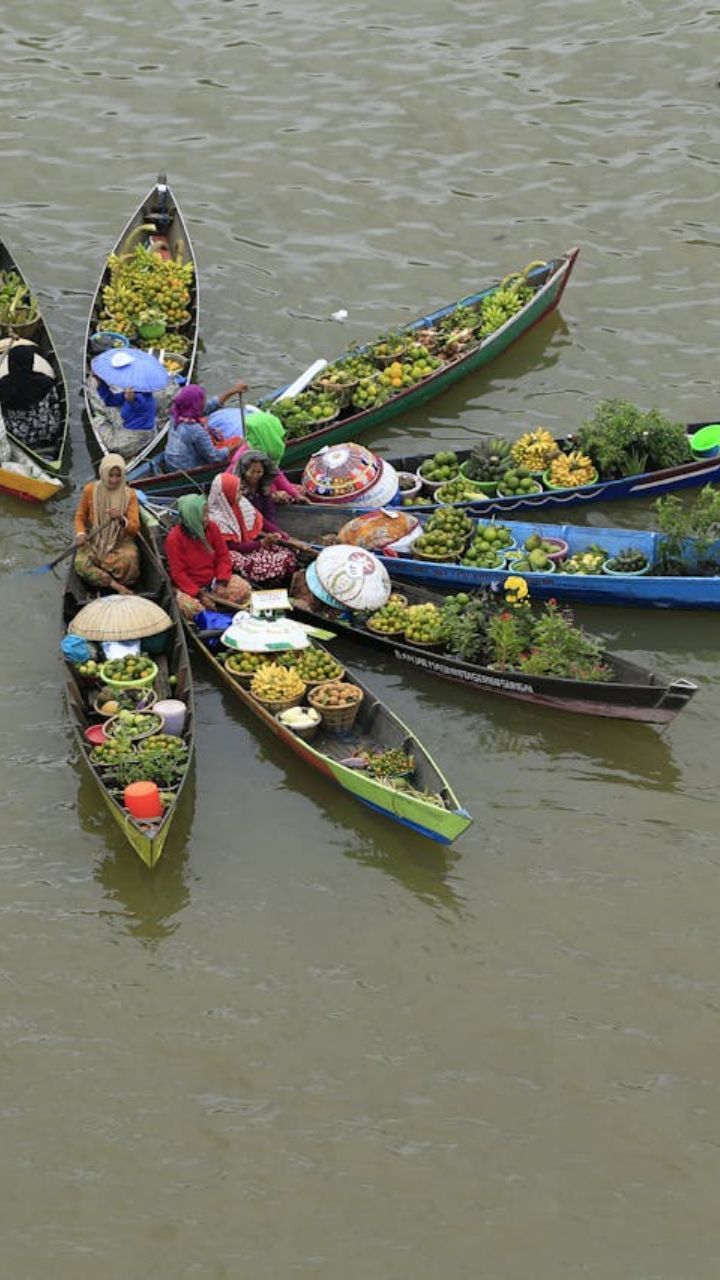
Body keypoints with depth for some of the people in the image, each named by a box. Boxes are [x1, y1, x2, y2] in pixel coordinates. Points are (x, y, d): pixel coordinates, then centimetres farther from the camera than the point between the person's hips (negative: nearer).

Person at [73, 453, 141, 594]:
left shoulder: (129, 495, -5)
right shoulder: (90, 490, -5)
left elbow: (135, 529, -8)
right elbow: (80, 516, 8)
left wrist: (122, 520, -30)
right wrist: (80, 533, -13)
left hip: (121, 541, 0)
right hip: (94, 541, 0)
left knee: (129, 559, -36)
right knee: (81, 564, -32)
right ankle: (117, 586, -26)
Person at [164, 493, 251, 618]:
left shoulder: (212, 527, -3)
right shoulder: (174, 538, -17)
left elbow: (223, 556, 2)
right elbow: (178, 573, -17)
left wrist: (221, 582, -14)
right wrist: (199, 594, -25)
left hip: (213, 580, 5)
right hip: (189, 586, -5)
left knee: (243, 588, -17)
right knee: (190, 607, -36)